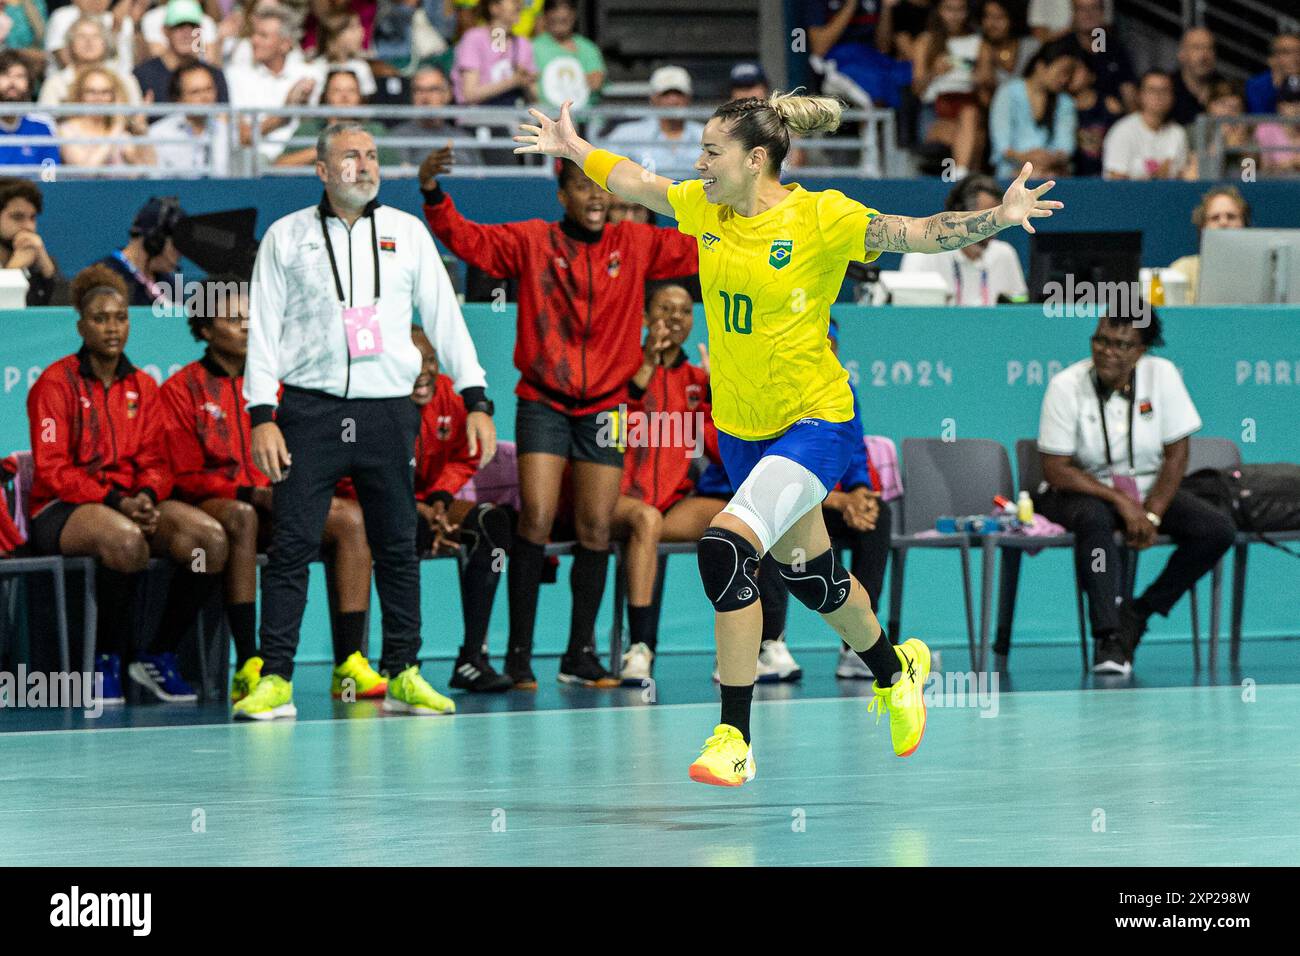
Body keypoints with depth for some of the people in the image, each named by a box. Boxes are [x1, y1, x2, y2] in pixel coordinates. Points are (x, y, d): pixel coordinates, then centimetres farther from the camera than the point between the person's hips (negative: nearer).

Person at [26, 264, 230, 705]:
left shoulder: (143, 387, 15)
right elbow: (52, 471, -9)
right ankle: (106, 662, -19)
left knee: (210, 537, -23)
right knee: (126, 539, -40)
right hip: (62, 510, -6)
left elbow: (155, 462, 10)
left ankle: (159, 656, -8)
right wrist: (115, 502, -20)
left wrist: (146, 498, -14)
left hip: (135, 504, 6)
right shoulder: (56, 383, -2)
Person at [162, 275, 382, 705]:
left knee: (349, 518, -22)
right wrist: (249, 493, -19)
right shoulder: (182, 390, 3)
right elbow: (186, 478, -4)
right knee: (242, 518, -40)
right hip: (213, 505, -5)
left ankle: (349, 662, -30)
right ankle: (247, 668, -42)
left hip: (278, 505, 5)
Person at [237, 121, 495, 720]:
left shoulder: (407, 233, 10)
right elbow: (263, 331, 6)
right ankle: (275, 680, -6)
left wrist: (476, 400, 4)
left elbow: (444, 318, 12)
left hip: (388, 412, 2)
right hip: (309, 410, -2)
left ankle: (403, 674, 12)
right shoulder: (286, 237, 7)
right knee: (291, 546, -7)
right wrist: (261, 416, -4)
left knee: (397, 547, 4)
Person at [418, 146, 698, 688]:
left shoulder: (635, 244, 6)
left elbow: (701, 251, 7)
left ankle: (580, 655, 11)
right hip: (544, 401, -2)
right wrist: (433, 195, -22)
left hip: (605, 405, 2)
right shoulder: (532, 242, 0)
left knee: (596, 529, 1)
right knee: (536, 519, -13)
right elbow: (466, 239, -6)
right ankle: (519, 653, -7)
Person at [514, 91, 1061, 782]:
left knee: (725, 546, -25)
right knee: (808, 573, 21)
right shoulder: (704, 207, -2)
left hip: (816, 422, -7)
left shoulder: (821, 217, -17)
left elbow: (920, 234, -21)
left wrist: (998, 217, -34)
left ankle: (734, 739, -19)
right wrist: (576, 149, 27)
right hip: (739, 427, 7)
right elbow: (635, 182, 16)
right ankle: (893, 671, 51)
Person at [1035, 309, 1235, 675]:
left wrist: (1151, 515, -16)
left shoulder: (1161, 375, -9)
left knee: (1219, 531, -18)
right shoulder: (1066, 385, -15)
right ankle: (1108, 636, -38)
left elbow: (1176, 455, -4)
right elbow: (1055, 469, -14)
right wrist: (1121, 502, -21)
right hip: (1082, 490, -4)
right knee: (1095, 519, -40)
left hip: (1149, 490, 4)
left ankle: (1137, 614, -10)